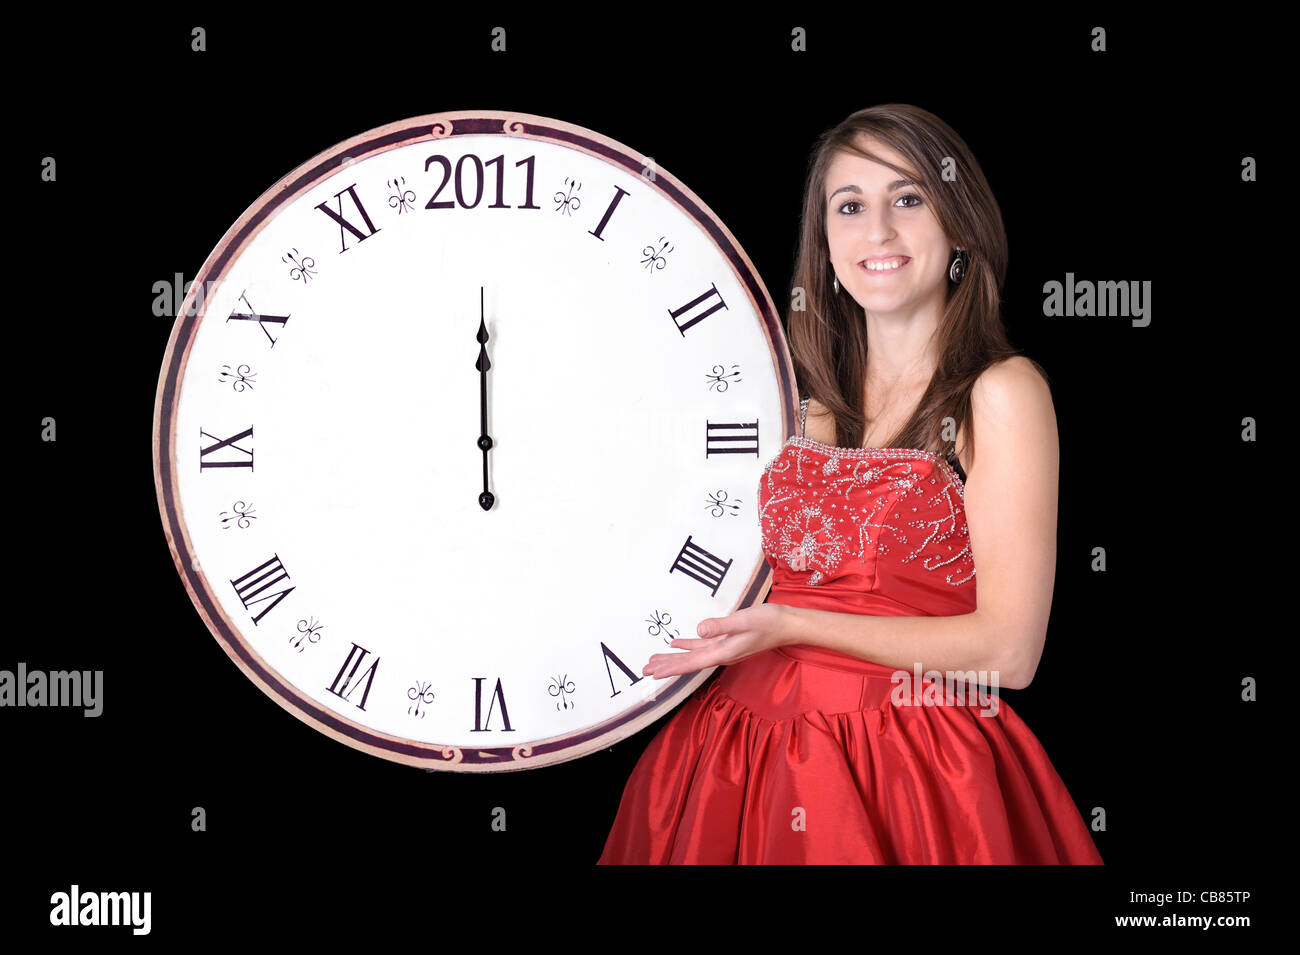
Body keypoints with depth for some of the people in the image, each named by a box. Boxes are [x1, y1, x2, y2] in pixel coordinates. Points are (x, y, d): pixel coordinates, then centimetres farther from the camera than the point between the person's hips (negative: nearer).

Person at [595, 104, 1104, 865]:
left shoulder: (1001, 391, -8)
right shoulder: (813, 399, 10)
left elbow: (1008, 651, -15)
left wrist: (791, 626, -13)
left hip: (908, 769, -5)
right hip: (751, 758, 5)